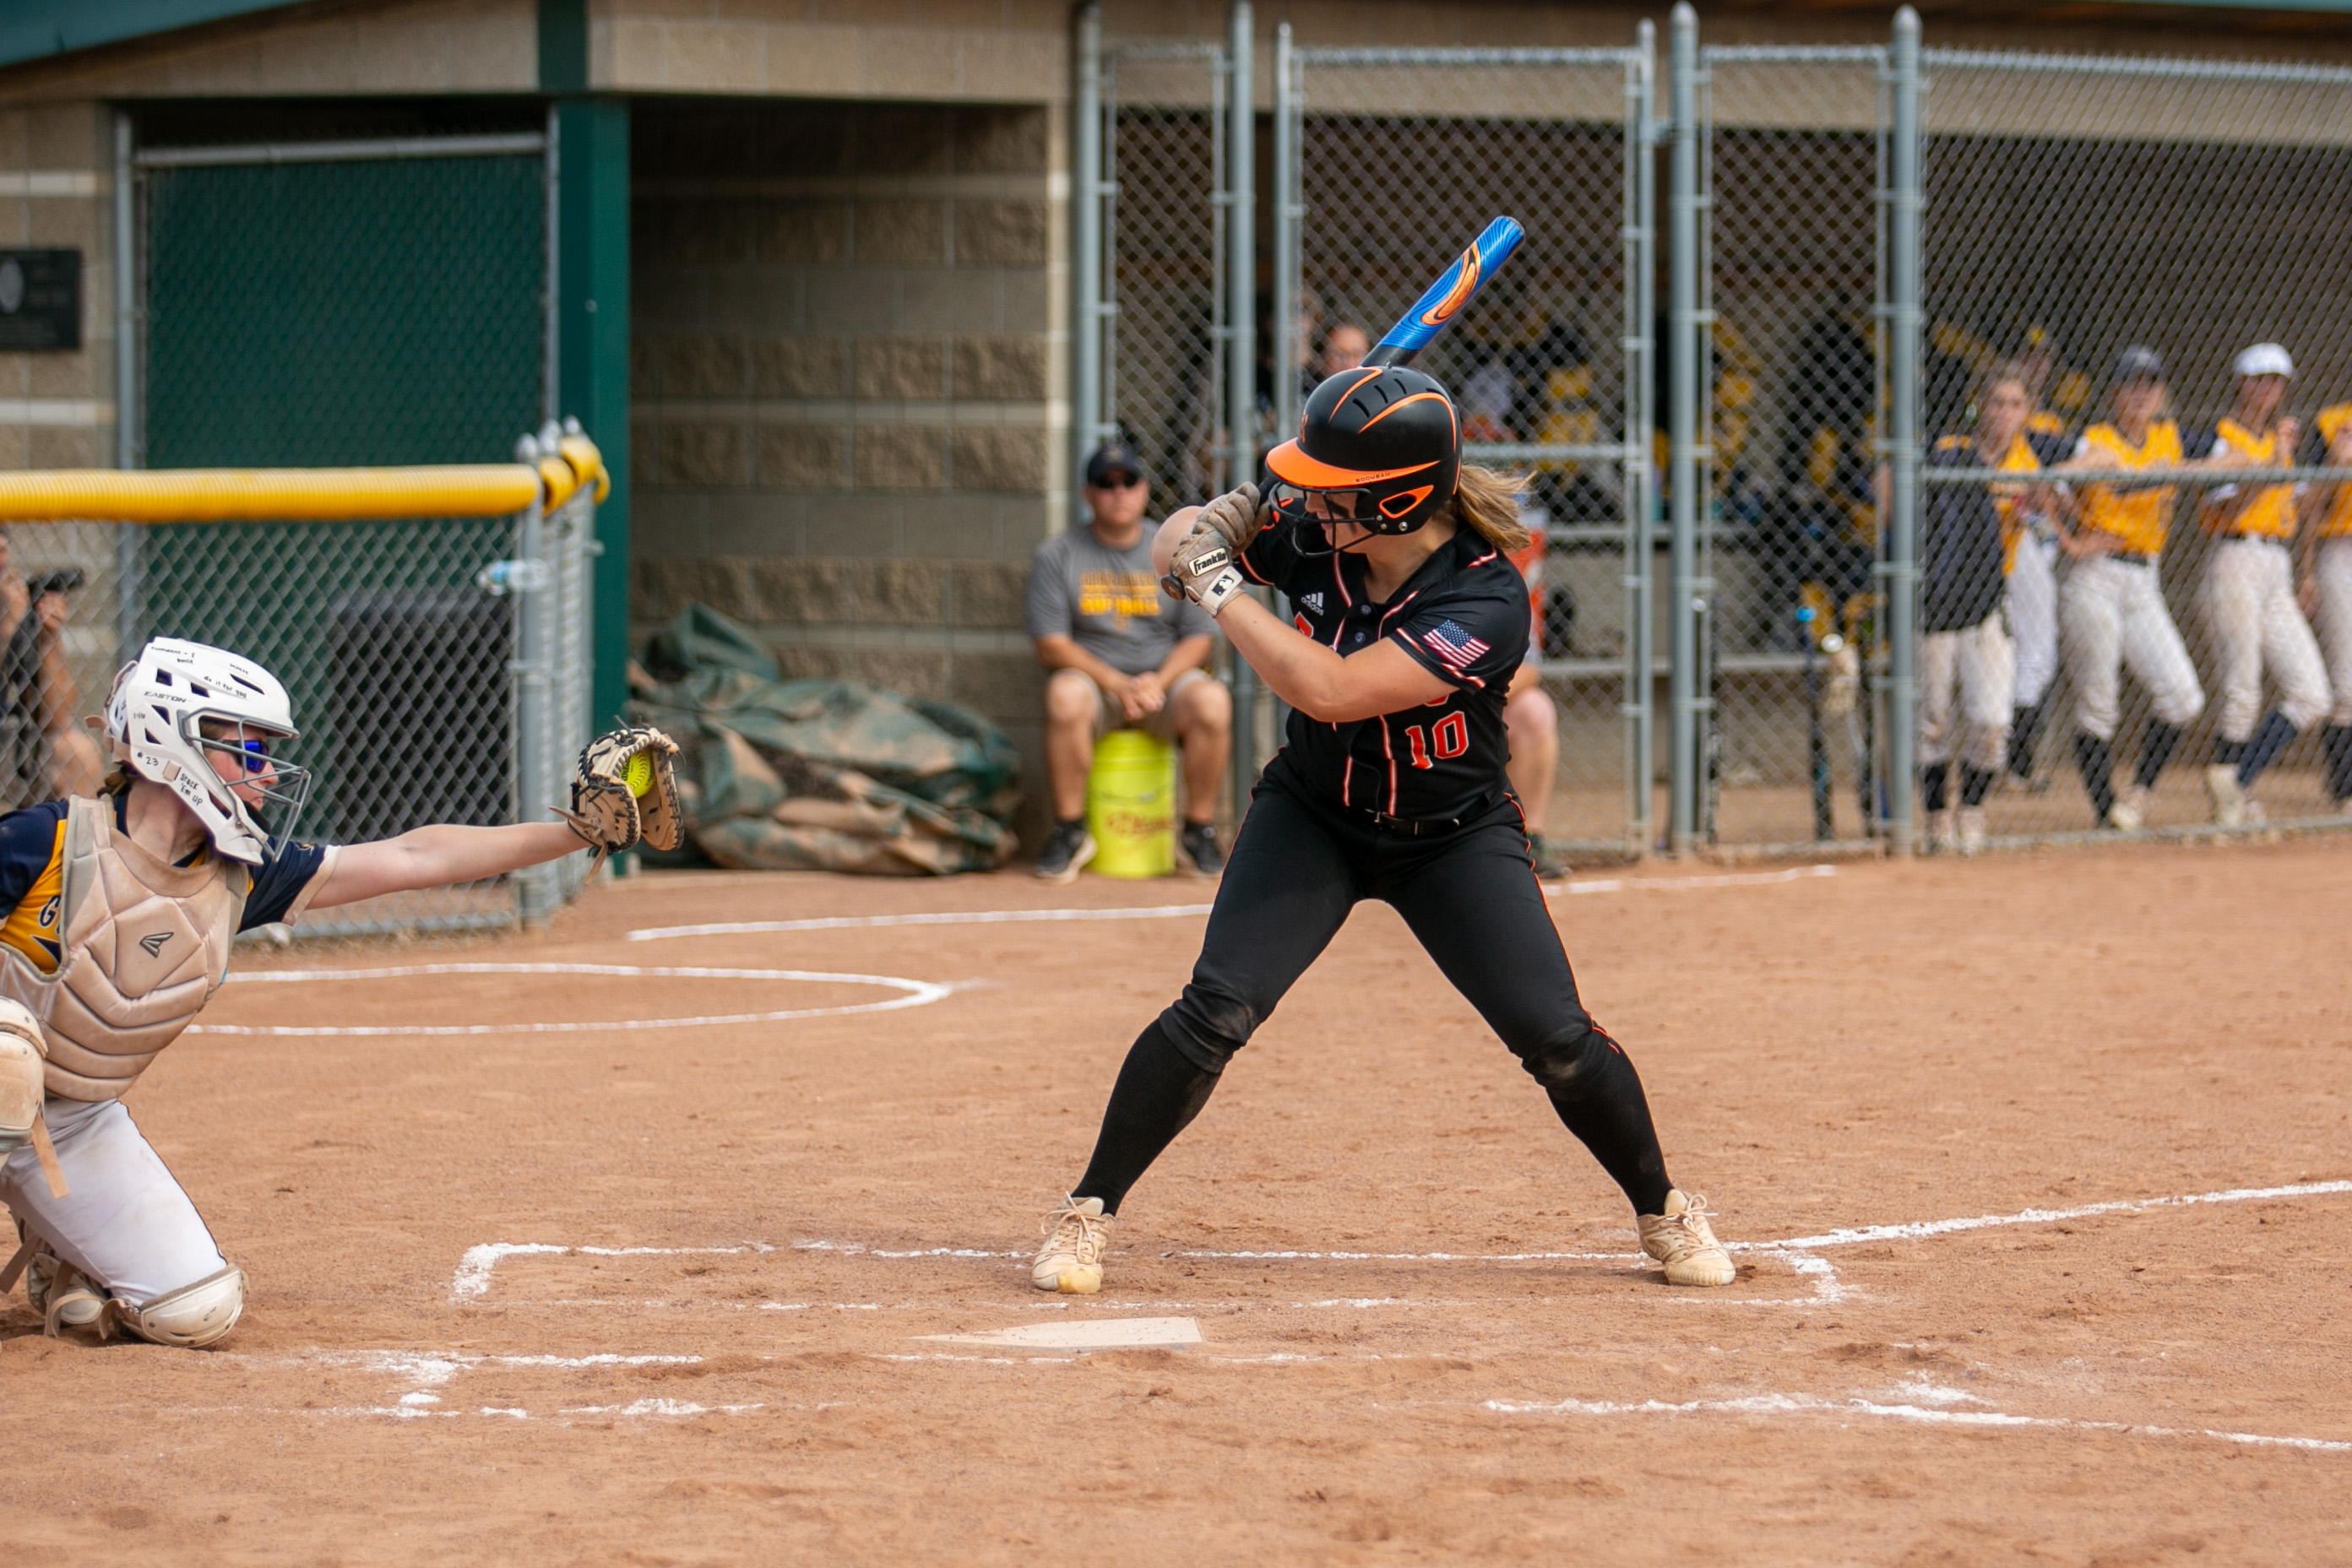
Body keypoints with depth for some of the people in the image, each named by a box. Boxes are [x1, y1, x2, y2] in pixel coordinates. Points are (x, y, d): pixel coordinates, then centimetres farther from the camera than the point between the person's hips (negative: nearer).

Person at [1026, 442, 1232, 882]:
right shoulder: (1057, 556, 3)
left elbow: (1199, 638, 5)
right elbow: (1050, 645, -5)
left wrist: (1158, 681, -16)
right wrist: (1118, 685, -18)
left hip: (1165, 677, 1)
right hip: (1093, 678, -1)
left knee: (1211, 699, -31)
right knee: (1065, 695, -36)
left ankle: (1199, 831, -16)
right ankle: (1069, 832, -23)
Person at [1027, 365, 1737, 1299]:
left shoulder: (1485, 600, -31)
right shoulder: (1311, 534, -17)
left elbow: (1329, 690, -39)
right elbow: (1172, 548, 1)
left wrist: (1216, 585, -32)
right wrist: (1219, 525, -23)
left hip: (1455, 839, -2)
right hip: (1312, 815, 2)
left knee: (1557, 1039, -10)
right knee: (1217, 1011, -16)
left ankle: (1663, 1213, 15)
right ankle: (1087, 1213, -3)